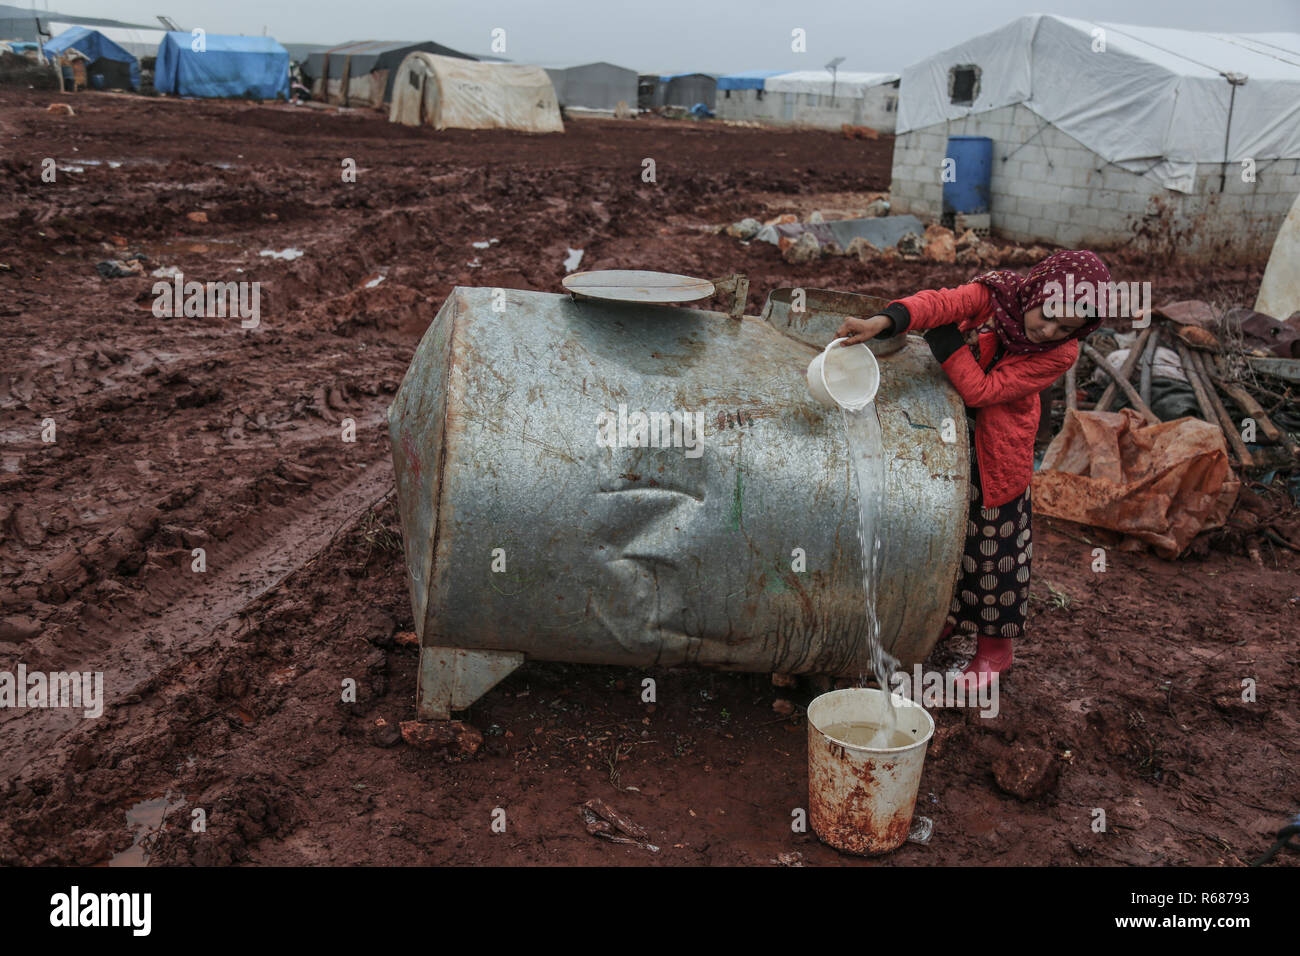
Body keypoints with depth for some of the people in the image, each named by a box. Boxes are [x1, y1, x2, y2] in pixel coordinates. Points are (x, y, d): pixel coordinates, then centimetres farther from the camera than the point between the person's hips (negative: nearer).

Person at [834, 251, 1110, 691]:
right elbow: (942, 303, -35)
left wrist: (947, 341, -30)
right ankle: (938, 618, 41)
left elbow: (980, 390, -25)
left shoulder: (1060, 354, -21)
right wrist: (885, 321, -53)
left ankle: (994, 649, 26)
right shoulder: (995, 294, -16)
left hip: (995, 458, -3)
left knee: (993, 548, 6)